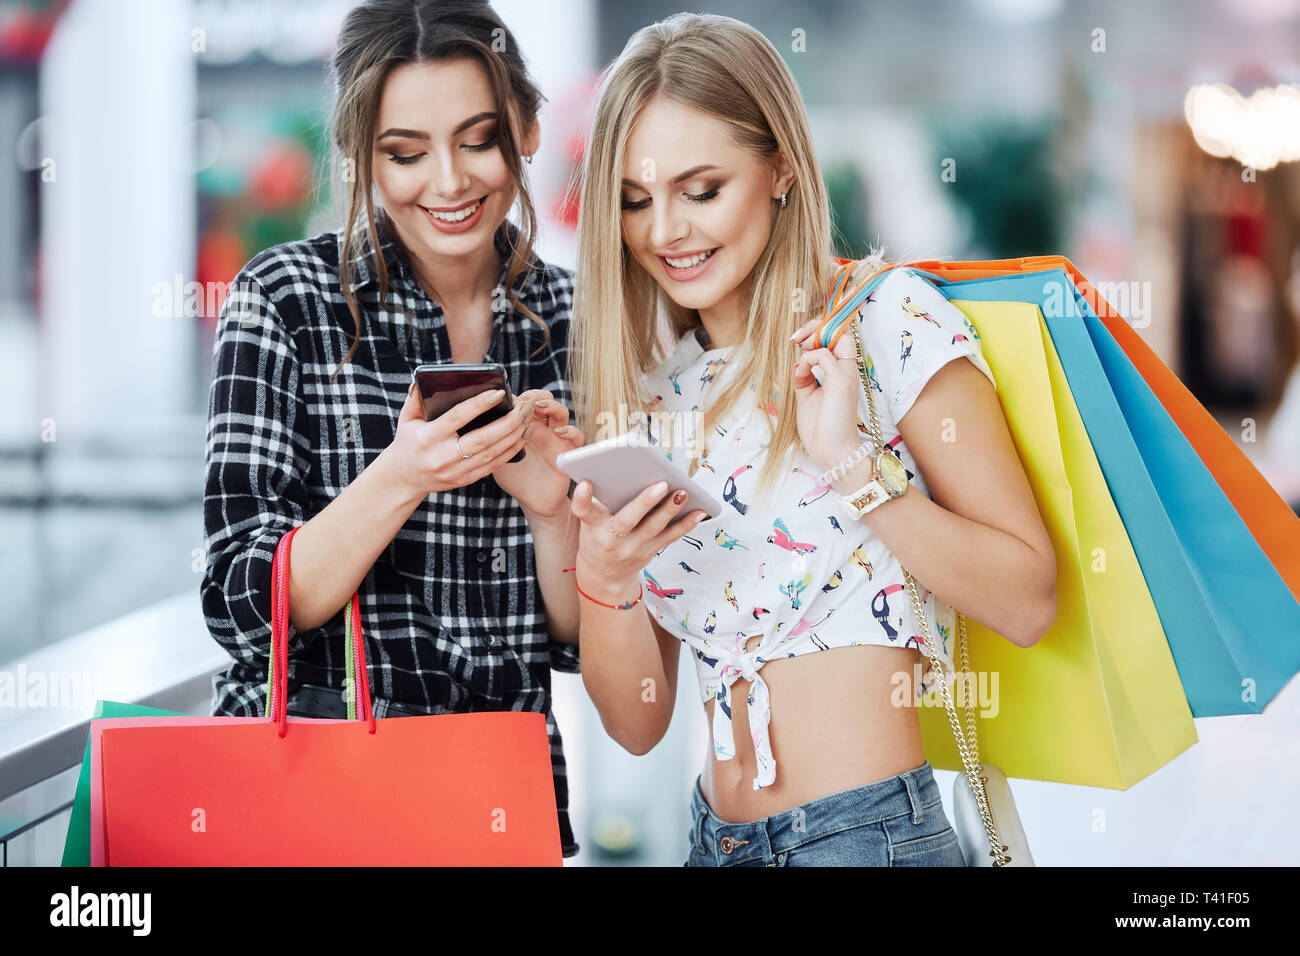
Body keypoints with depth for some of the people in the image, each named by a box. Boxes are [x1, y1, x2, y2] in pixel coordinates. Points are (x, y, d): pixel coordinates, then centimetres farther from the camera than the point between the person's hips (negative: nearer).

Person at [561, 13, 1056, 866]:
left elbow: (1027, 601, -10)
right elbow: (638, 723, 5)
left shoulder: (888, 321, -6)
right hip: (717, 840, 5)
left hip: (867, 830, -5)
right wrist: (604, 575, -12)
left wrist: (853, 467, -19)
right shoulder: (652, 392, 8)